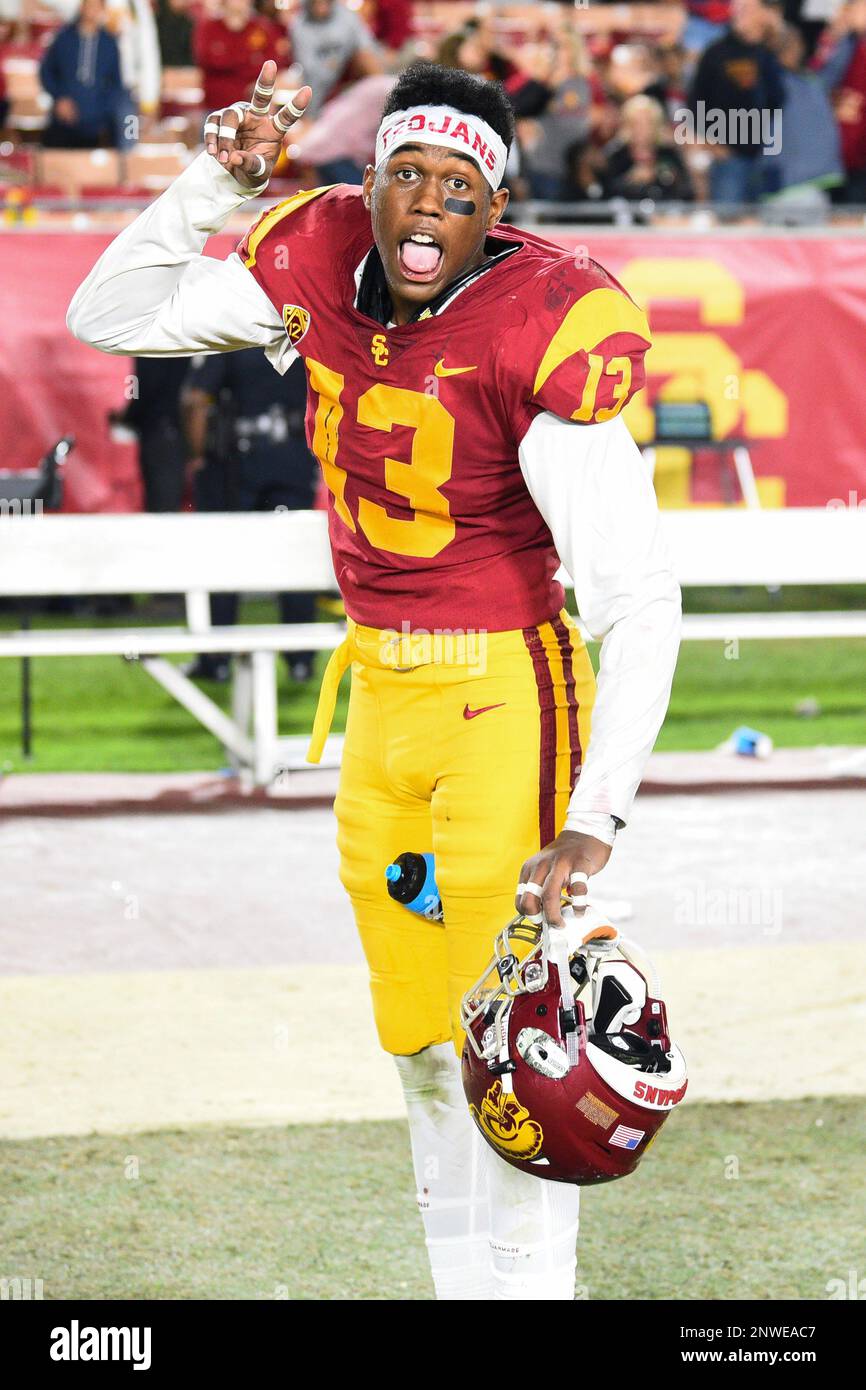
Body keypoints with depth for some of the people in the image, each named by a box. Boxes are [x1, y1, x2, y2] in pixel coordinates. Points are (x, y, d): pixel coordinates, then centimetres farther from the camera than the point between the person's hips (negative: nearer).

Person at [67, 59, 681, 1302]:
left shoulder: (541, 328, -22)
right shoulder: (321, 266, -5)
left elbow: (639, 598, -25)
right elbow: (110, 316, 7)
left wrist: (593, 820, -32)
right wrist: (218, 183, -8)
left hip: (505, 692, -6)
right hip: (381, 689, 7)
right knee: (417, 1035, 14)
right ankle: (462, 1284, 25)